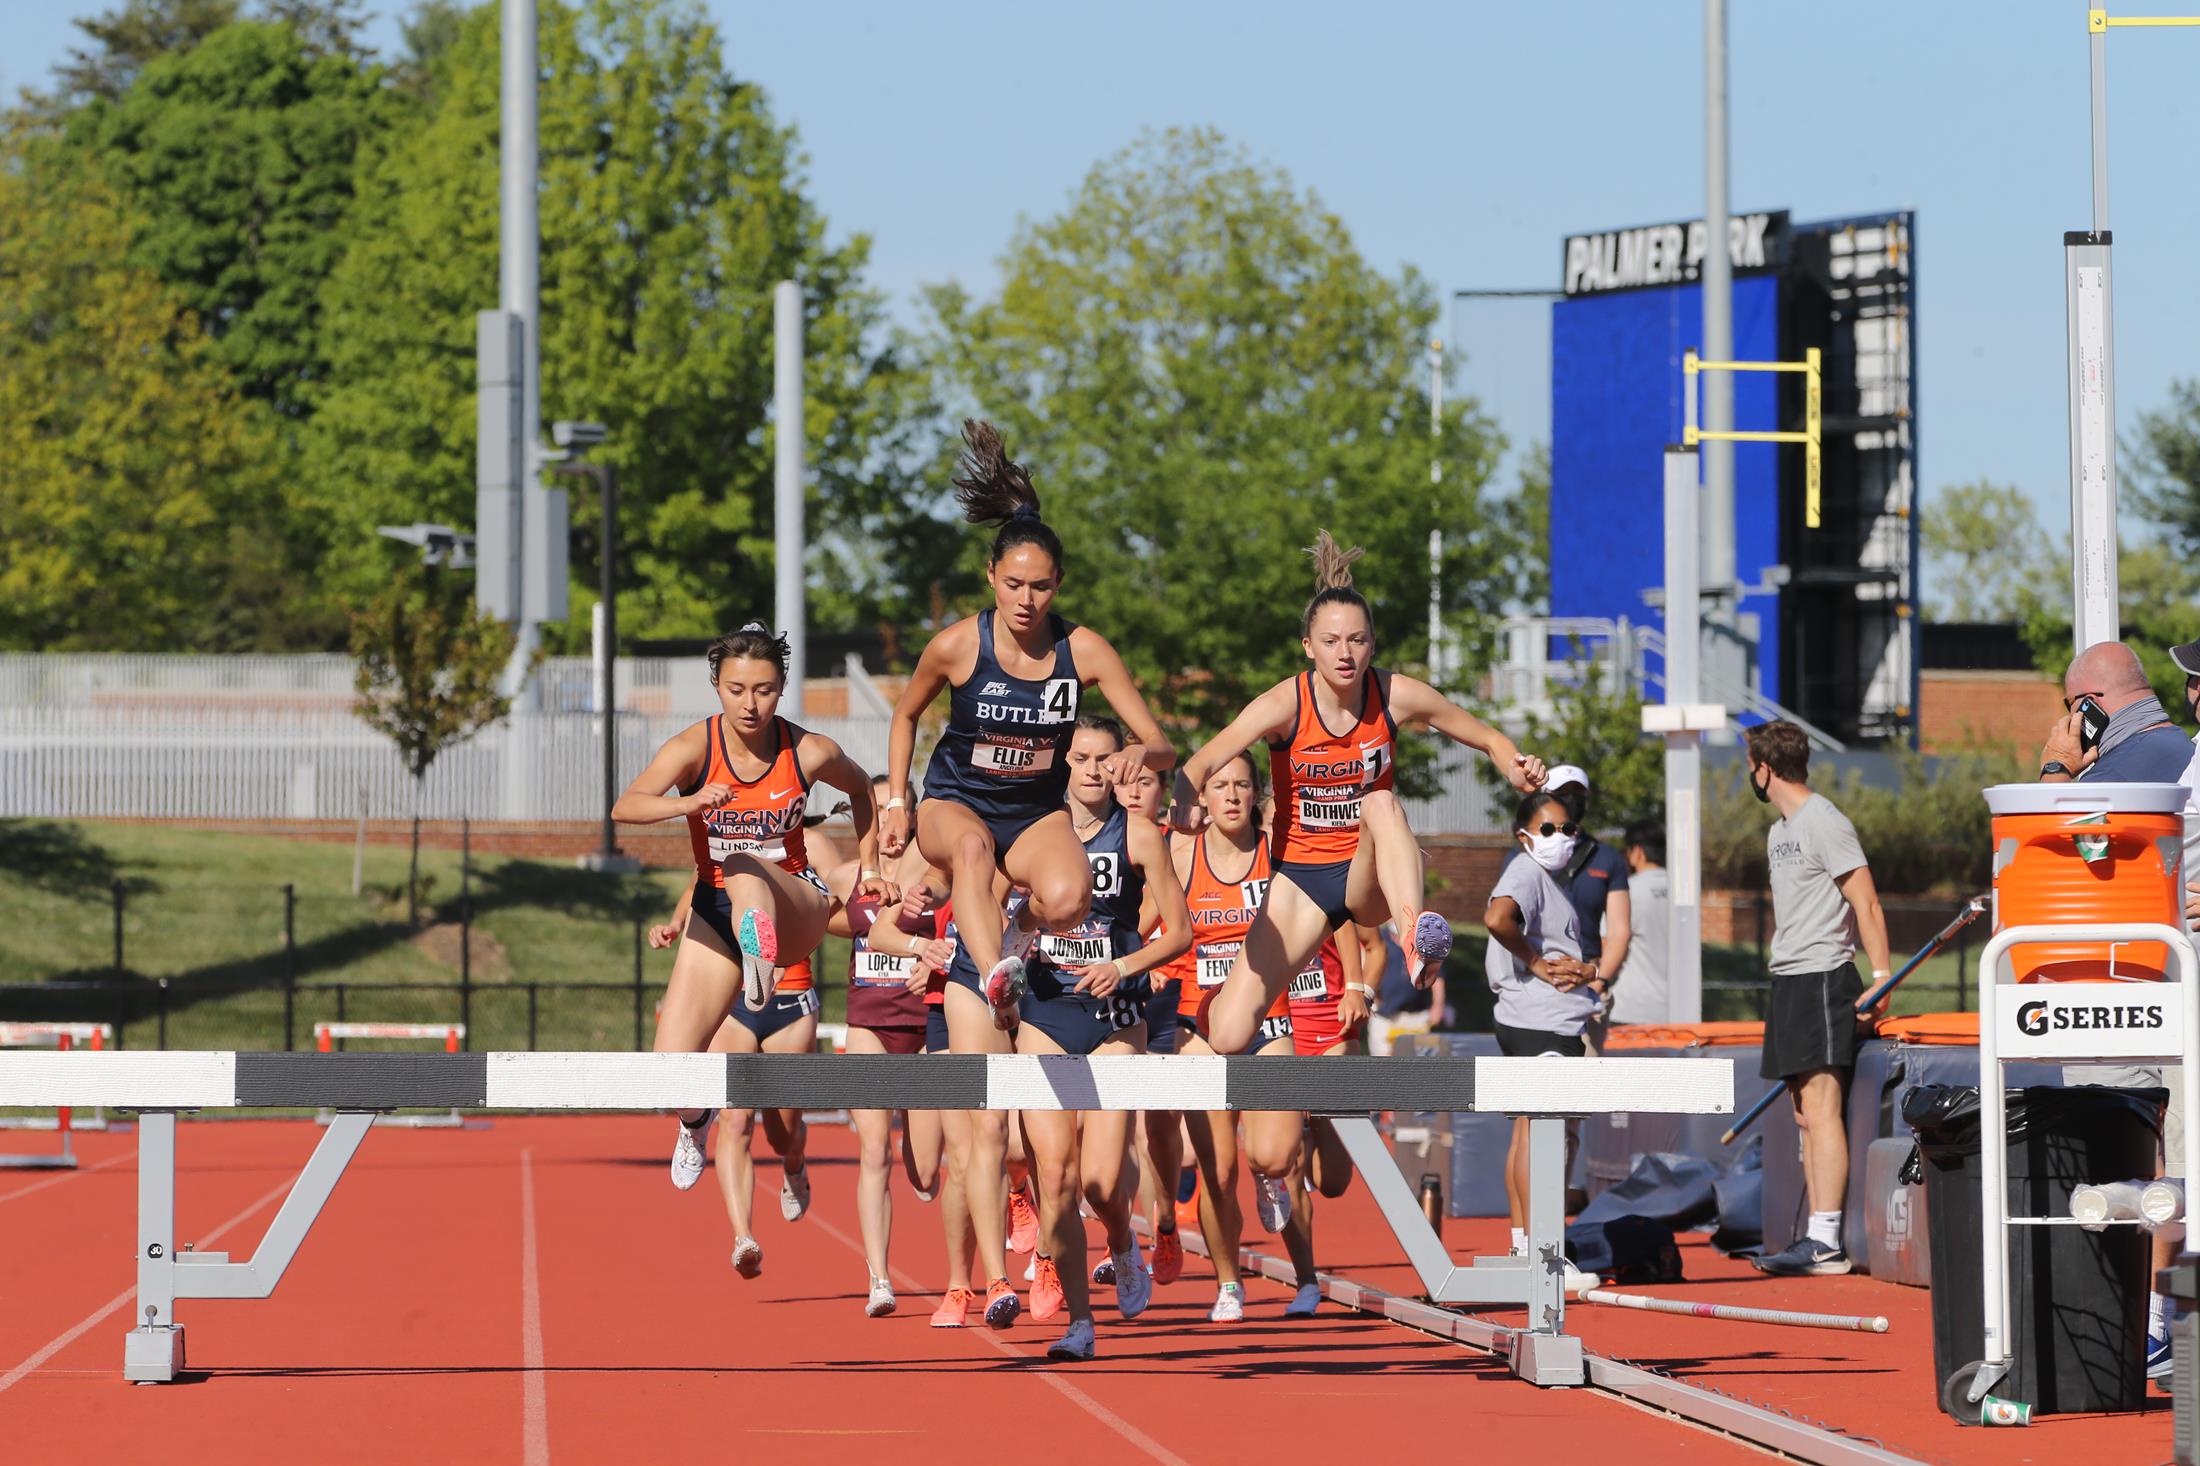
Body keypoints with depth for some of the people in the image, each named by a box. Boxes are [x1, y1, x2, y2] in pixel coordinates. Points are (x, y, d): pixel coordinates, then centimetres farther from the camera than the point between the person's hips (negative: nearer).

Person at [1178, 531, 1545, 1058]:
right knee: (1230, 1036, -12)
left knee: (1382, 803, -34)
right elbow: (1202, 764, -27)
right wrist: (1187, 804, -50)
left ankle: (1416, 934, -49)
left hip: (1369, 876, 0)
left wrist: (1514, 765, -22)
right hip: (1301, 877, 0)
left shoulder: (1395, 696, -10)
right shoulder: (1285, 704, -16)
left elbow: (1488, 738, 2)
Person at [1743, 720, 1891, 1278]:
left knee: (1821, 1106, -14)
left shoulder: (1824, 823, -9)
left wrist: (1881, 975, -19)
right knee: (1804, 1113, 8)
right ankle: (1815, 1238, 9)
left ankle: (1826, 1241, -19)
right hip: (1786, 981, 10)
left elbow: (1866, 902, -12)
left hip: (1824, 978, -10)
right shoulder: (1778, 832, 19)